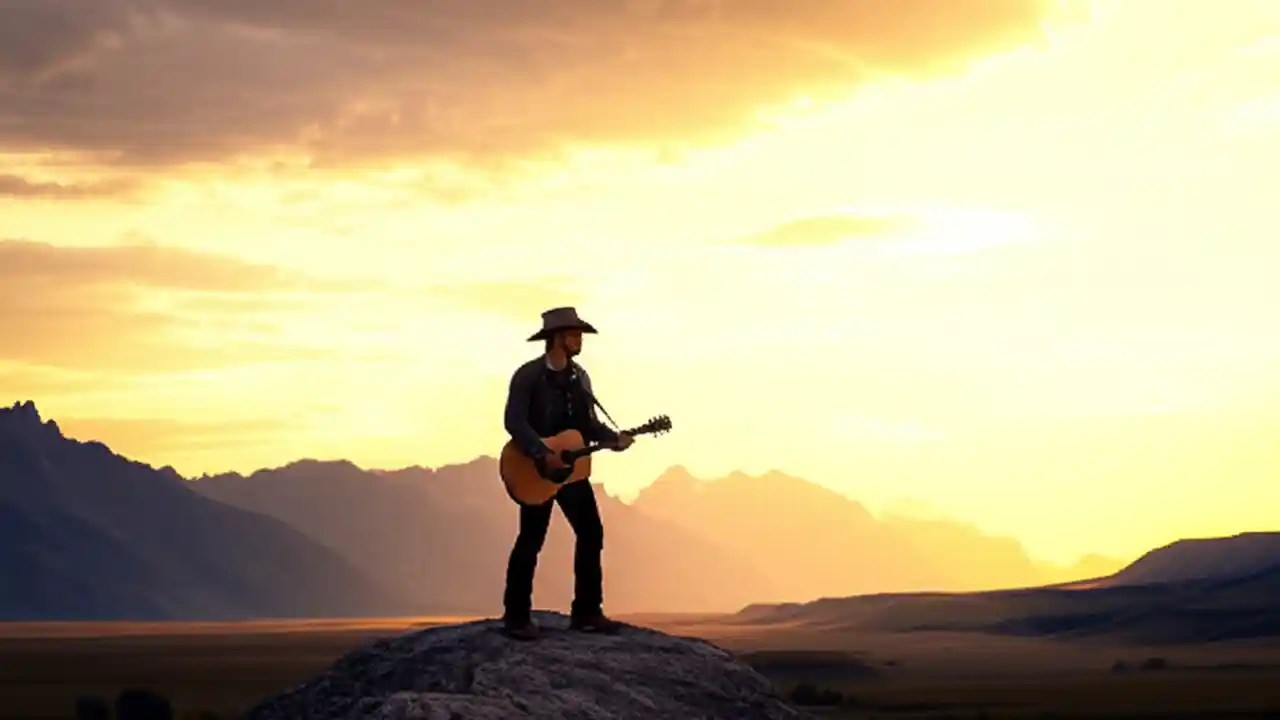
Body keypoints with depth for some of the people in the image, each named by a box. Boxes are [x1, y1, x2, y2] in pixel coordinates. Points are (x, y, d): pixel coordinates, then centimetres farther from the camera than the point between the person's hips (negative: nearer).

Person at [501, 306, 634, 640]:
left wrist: (615, 438, -6)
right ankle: (517, 617, 5)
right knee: (531, 540, -4)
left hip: (571, 467, 7)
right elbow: (514, 422, -19)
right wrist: (543, 454, -27)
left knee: (591, 533, 4)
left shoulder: (579, 377, 9)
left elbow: (588, 423, 12)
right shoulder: (528, 375, -12)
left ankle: (586, 612, 12)